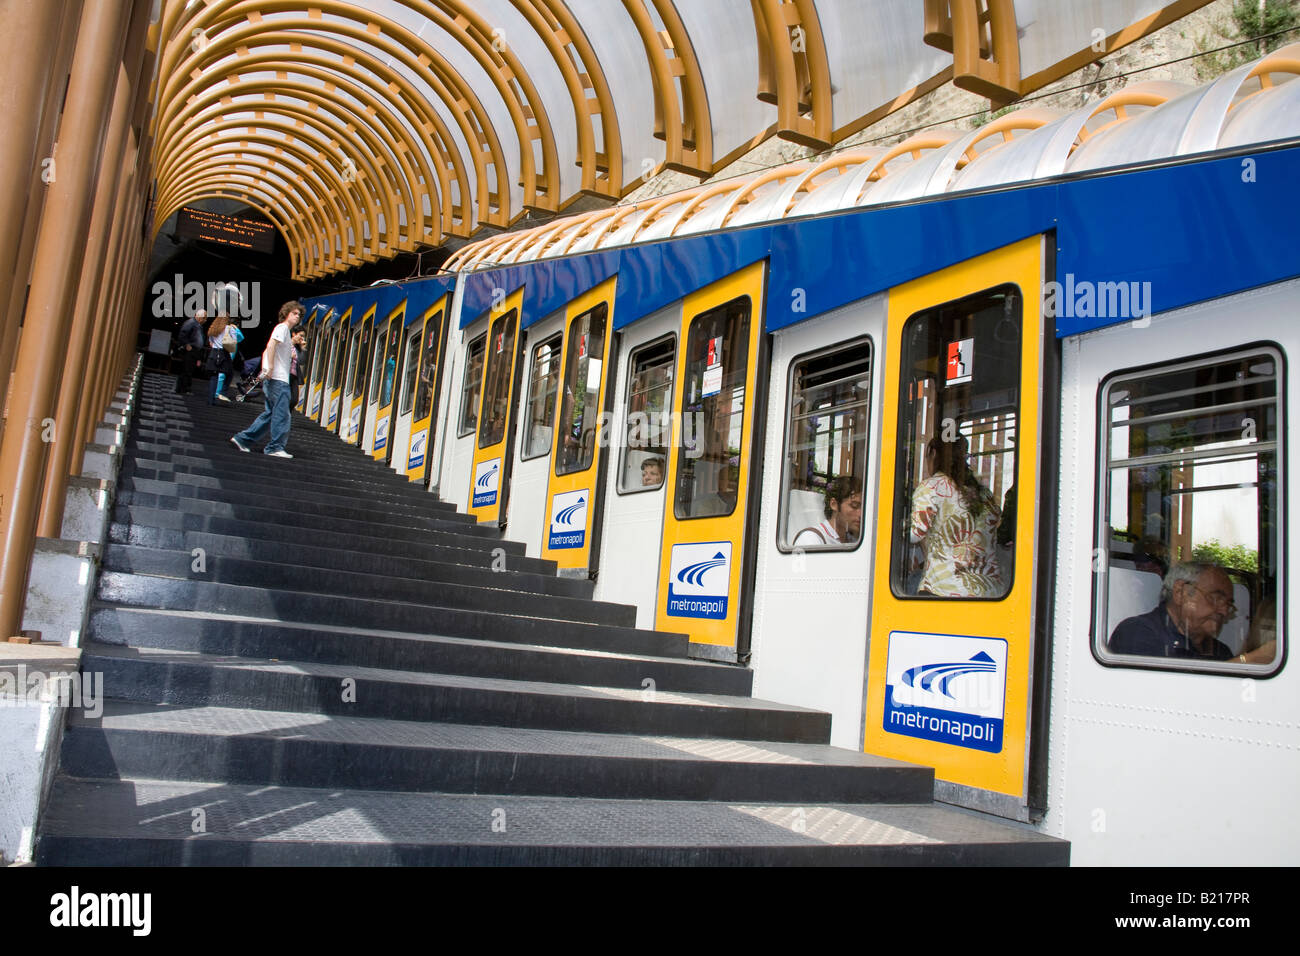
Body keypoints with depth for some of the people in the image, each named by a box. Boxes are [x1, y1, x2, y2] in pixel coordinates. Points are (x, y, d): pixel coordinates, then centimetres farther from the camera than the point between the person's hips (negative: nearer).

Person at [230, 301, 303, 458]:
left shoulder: (286, 330, 24)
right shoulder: (282, 327, -5)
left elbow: (266, 352, 27)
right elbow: (271, 345, -20)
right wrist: (270, 368, -24)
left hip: (271, 378, 10)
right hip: (278, 379, -10)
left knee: (271, 413, 12)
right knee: (281, 414, -8)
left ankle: (243, 439, 13)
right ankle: (275, 447, -5)